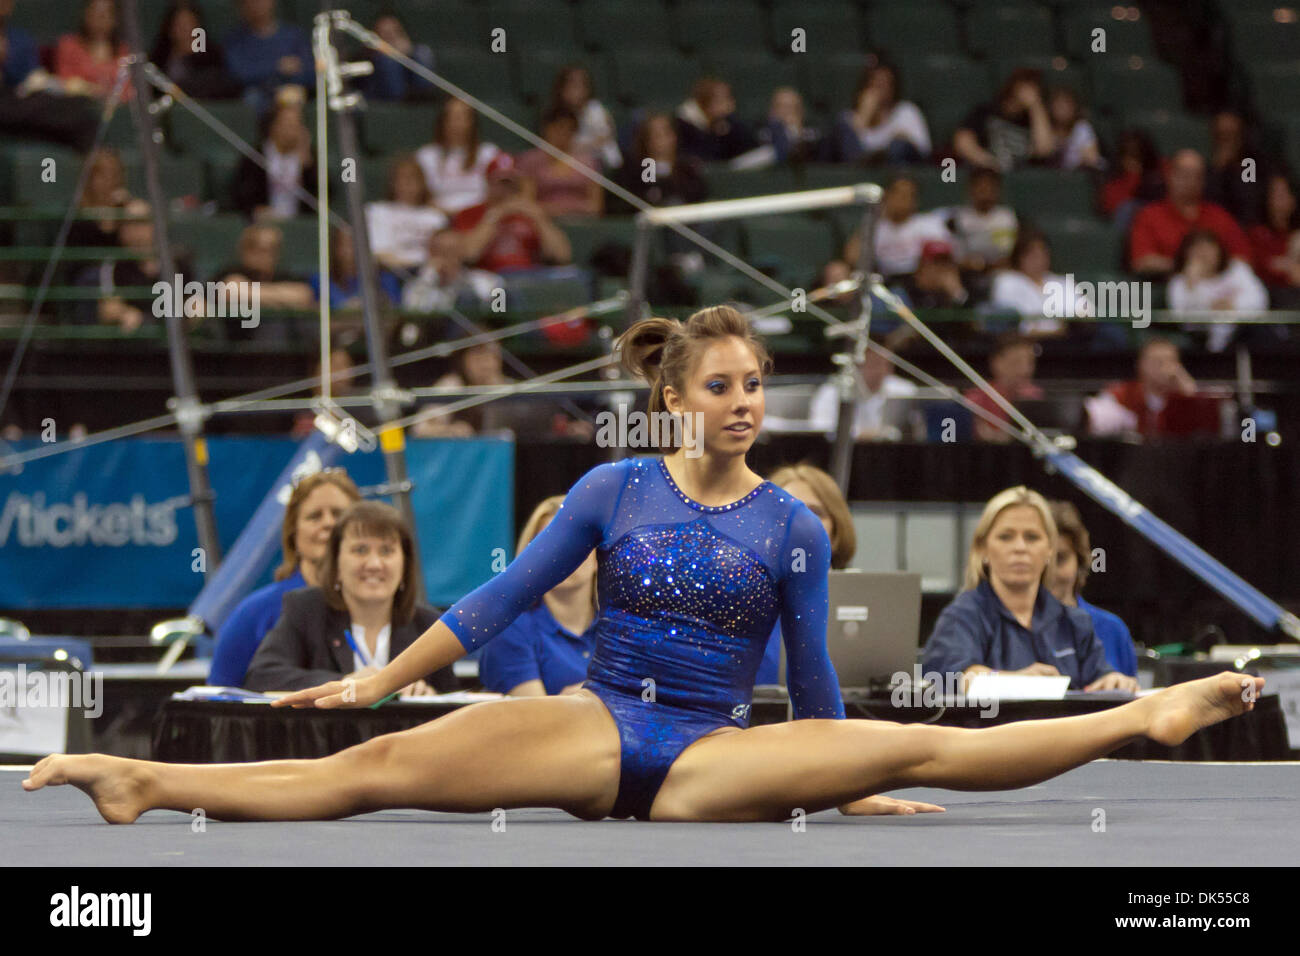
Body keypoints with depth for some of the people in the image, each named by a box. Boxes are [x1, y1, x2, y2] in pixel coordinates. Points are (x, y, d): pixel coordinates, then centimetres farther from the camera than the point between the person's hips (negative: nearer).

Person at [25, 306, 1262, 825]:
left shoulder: (793, 527, 4)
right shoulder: (614, 490, 4)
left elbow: (811, 682, 13)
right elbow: (498, 600, 6)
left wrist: (840, 795, 16)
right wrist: (380, 679, 4)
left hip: (712, 760, 0)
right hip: (594, 726, 0)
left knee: (912, 748, -22)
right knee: (382, 766, -20)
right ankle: (141, 782, -29)